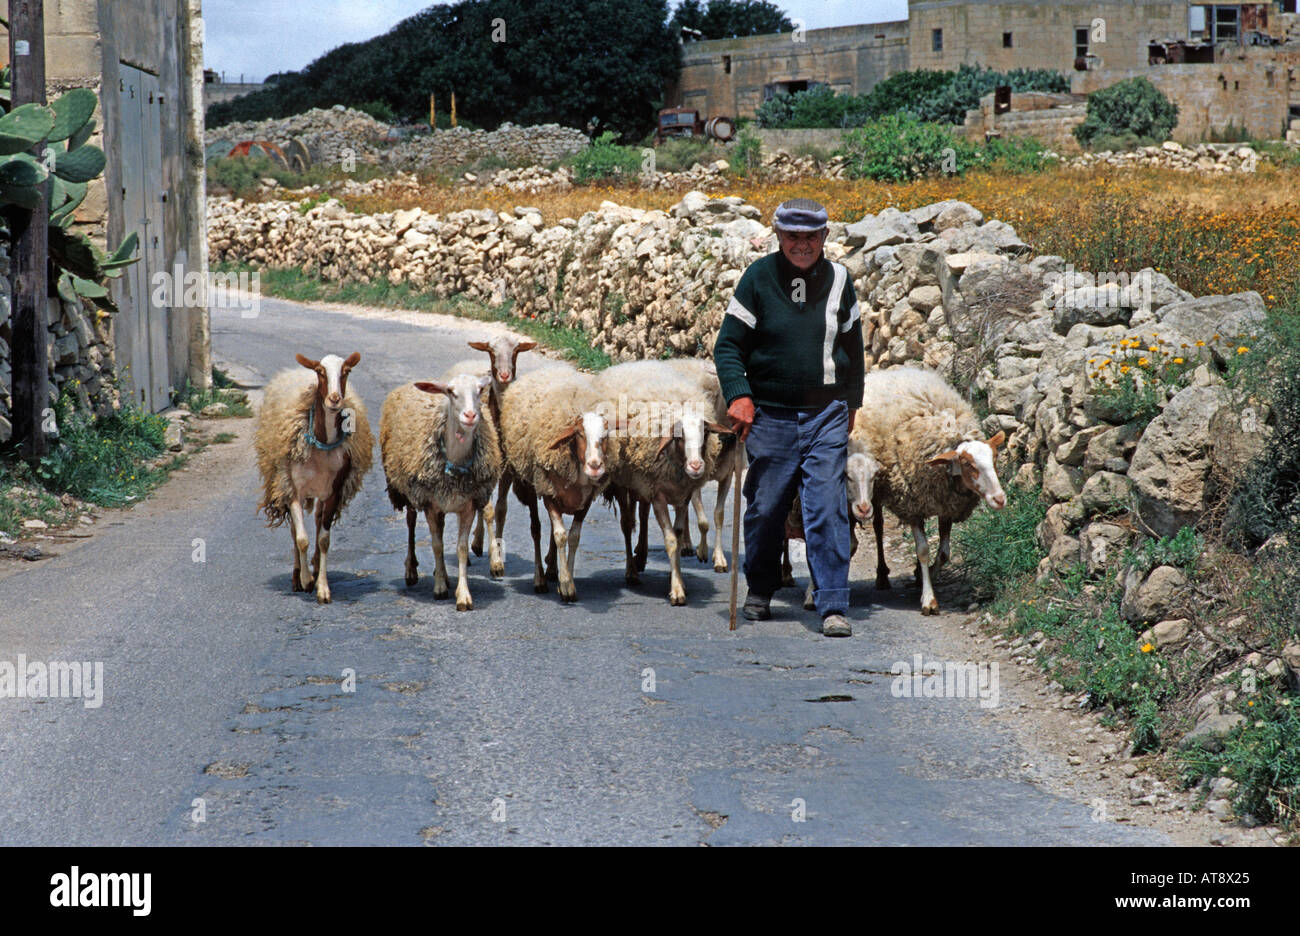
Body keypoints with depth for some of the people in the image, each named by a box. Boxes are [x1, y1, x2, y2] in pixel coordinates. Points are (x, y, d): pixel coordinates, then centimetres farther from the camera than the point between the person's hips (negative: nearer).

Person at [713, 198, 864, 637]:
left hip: (827, 416, 1)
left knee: (828, 508, -8)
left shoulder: (838, 279, 6)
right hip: (770, 413, -1)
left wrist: (851, 403, 20)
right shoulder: (758, 278, -2)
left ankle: (833, 606, -7)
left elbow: (852, 345, 19)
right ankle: (760, 591, 29)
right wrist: (738, 395, -14)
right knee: (765, 507, 7)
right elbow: (728, 345, 0)